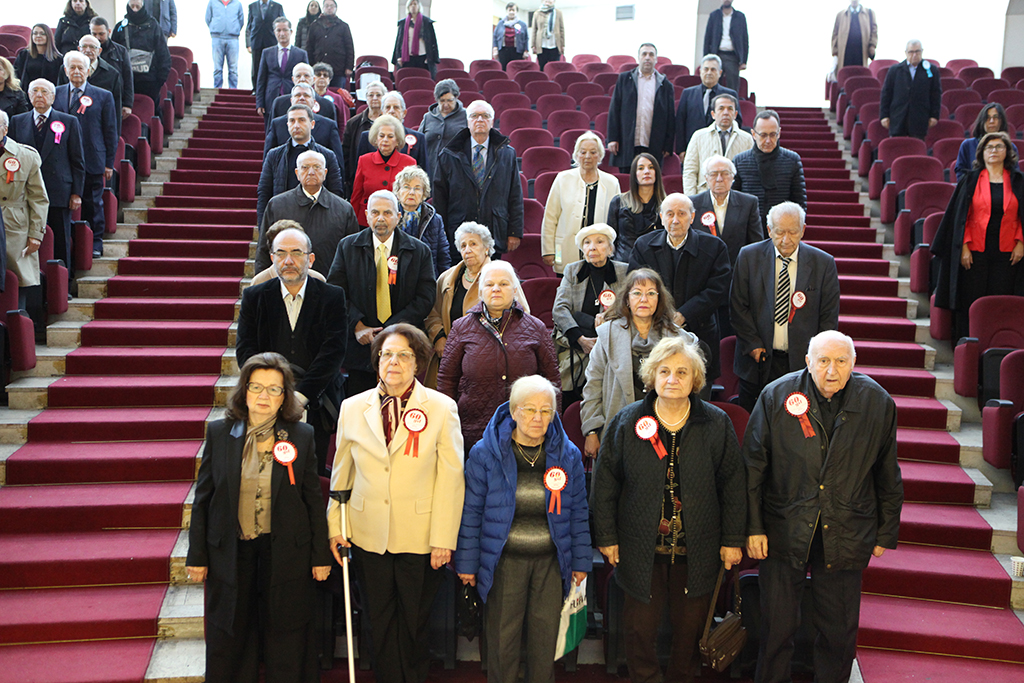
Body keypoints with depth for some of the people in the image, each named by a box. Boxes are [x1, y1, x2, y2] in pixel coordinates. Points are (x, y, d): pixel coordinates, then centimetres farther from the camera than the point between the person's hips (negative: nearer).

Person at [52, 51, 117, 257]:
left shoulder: (103, 96, 3)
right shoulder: (56, 94, 9)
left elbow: (111, 132, 3)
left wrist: (109, 163, -2)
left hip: (92, 161, -2)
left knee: (92, 204, 5)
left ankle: (95, 243, 15)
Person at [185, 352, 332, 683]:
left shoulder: (302, 436, -3)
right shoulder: (219, 432, -1)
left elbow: (314, 500, 0)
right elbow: (203, 497, 3)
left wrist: (321, 555, 0)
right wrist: (197, 555, 2)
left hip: (286, 553, -1)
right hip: (231, 552, 1)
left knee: (286, 640, 11)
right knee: (229, 639, 14)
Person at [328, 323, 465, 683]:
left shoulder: (442, 408, -6)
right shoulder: (353, 408, 3)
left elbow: (451, 478, -7)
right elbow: (341, 473, 10)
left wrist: (443, 539, -9)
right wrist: (335, 525, 7)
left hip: (420, 540, -2)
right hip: (369, 538, 2)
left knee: (414, 623, 11)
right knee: (380, 625, 13)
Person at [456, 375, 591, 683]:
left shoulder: (568, 455, -1)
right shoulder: (485, 453, -8)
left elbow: (577, 511, 7)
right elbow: (471, 512, -3)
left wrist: (581, 560, 8)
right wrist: (467, 562, -2)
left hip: (551, 562, 2)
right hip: (504, 562, -2)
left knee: (546, 638, 13)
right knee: (502, 640, 8)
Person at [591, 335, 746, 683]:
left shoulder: (717, 424, -2)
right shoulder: (626, 422, -3)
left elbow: (732, 484, 4)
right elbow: (604, 481, 1)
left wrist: (732, 539, 2)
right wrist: (606, 536, 0)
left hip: (697, 549, 1)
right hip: (641, 548, 0)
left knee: (690, 628, 13)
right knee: (640, 629, 6)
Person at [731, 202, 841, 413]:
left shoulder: (823, 263, 1)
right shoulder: (749, 257, 1)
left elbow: (829, 316, 4)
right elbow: (738, 306, 1)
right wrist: (753, 344, -7)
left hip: (802, 363, 0)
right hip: (759, 360, 1)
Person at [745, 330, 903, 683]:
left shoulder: (877, 402, -4)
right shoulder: (776, 396, -8)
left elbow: (888, 475, 7)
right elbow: (753, 466, -3)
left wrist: (886, 532, 10)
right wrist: (753, 526, -5)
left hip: (846, 535, 1)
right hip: (785, 531, -1)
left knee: (839, 630, 12)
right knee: (777, 625, 8)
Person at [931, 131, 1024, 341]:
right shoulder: (971, 180, 4)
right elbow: (961, 216, 1)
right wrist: (964, 246, -7)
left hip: (1006, 253, 1)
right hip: (975, 252, -1)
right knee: (971, 303, 0)